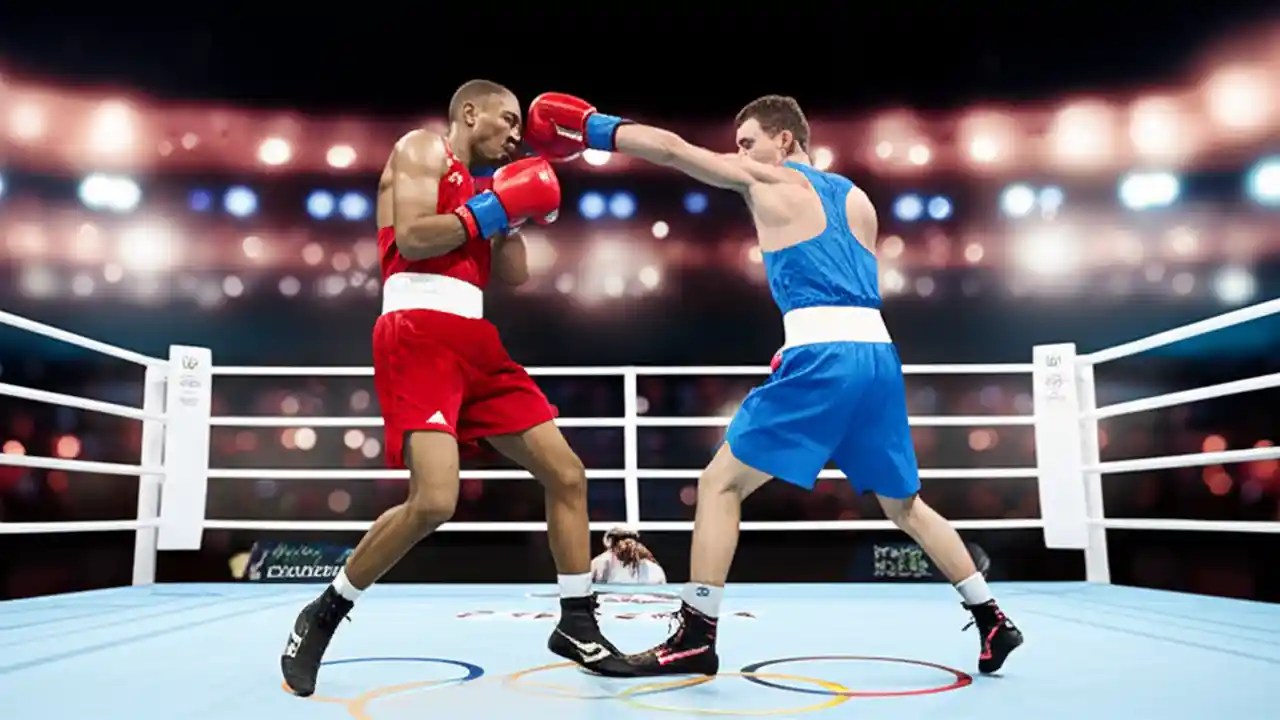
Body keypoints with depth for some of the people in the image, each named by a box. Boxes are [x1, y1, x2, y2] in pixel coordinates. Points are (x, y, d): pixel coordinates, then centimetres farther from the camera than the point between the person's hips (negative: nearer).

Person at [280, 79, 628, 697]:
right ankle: (322, 617, 2)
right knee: (434, 500, -22)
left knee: (567, 473, 2)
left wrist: (509, 213, 14)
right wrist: (494, 208, -5)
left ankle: (576, 626, 13)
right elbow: (411, 239, -12)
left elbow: (515, 276, 19)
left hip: (476, 343, 9)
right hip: (419, 336, -8)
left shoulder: (478, 184, 27)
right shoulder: (422, 148, 5)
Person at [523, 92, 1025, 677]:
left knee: (720, 483, 1)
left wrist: (594, 129, 16)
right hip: (878, 353, 7)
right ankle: (992, 620, 25)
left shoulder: (766, 179, 8)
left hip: (823, 356, -7)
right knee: (903, 504, 21)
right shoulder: (855, 197, 24)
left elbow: (673, 149, 6)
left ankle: (696, 636, -1)